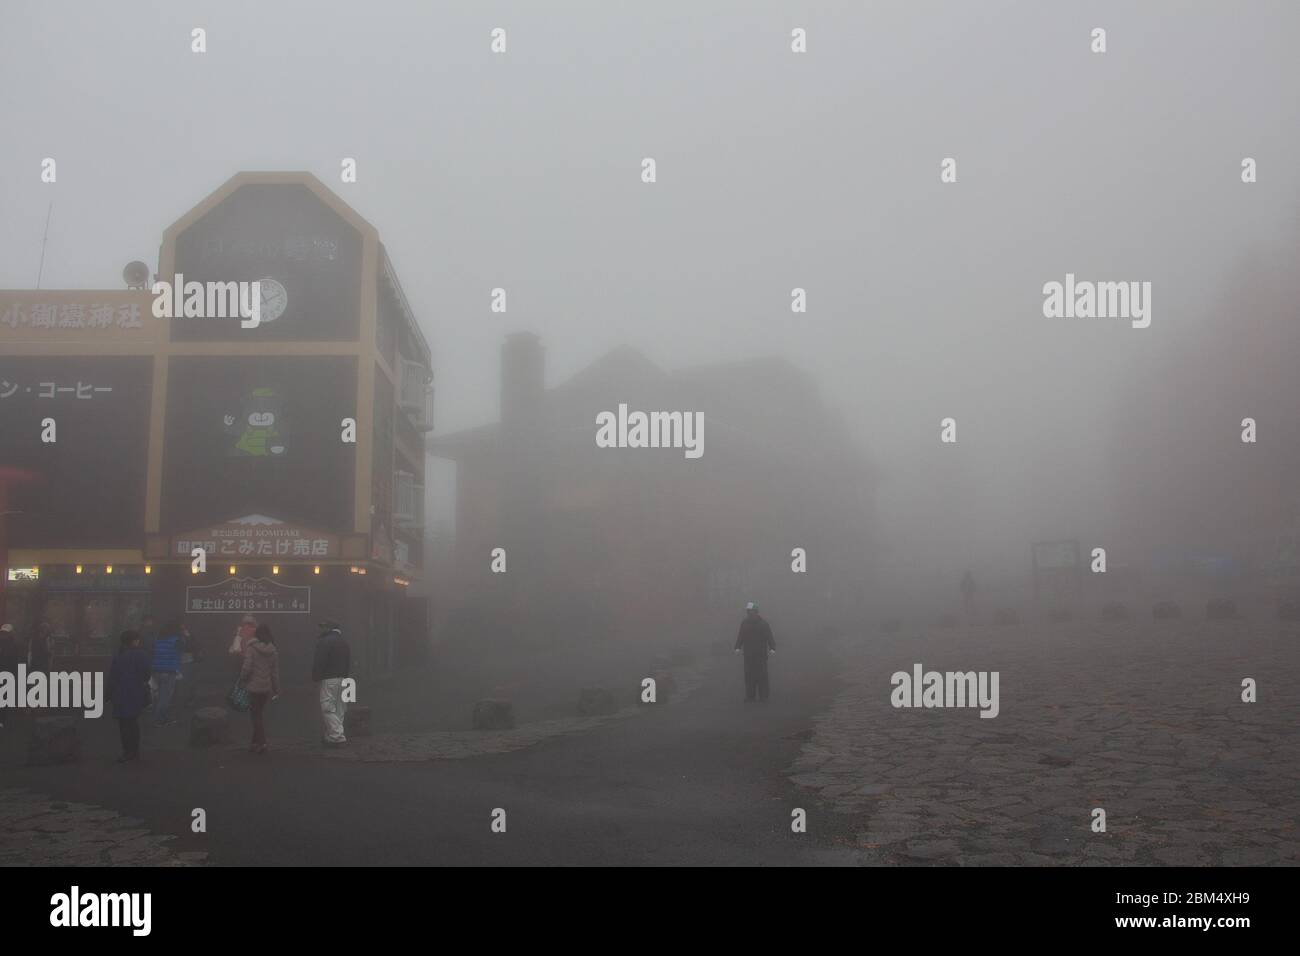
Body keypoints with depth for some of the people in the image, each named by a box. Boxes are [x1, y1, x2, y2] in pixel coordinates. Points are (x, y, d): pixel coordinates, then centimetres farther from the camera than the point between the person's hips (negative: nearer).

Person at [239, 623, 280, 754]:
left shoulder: (252, 649, -12)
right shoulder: (273, 651, 2)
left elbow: (247, 668, -17)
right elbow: (275, 671, 4)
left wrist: (242, 679, 0)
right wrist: (276, 689, 10)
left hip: (254, 686, -5)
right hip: (267, 687, 5)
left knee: (256, 715, 3)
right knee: (259, 713, 17)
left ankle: (261, 743, -3)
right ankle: (256, 741, 24)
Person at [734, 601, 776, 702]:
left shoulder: (764, 624, -3)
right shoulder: (744, 623, 9)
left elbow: (769, 637, -6)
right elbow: (740, 636, 11)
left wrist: (772, 648, -18)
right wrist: (738, 647, -2)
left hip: (761, 654, -3)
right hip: (748, 654, 3)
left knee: (762, 674, -2)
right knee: (749, 675, 3)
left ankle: (763, 695, 7)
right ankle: (749, 695, 10)